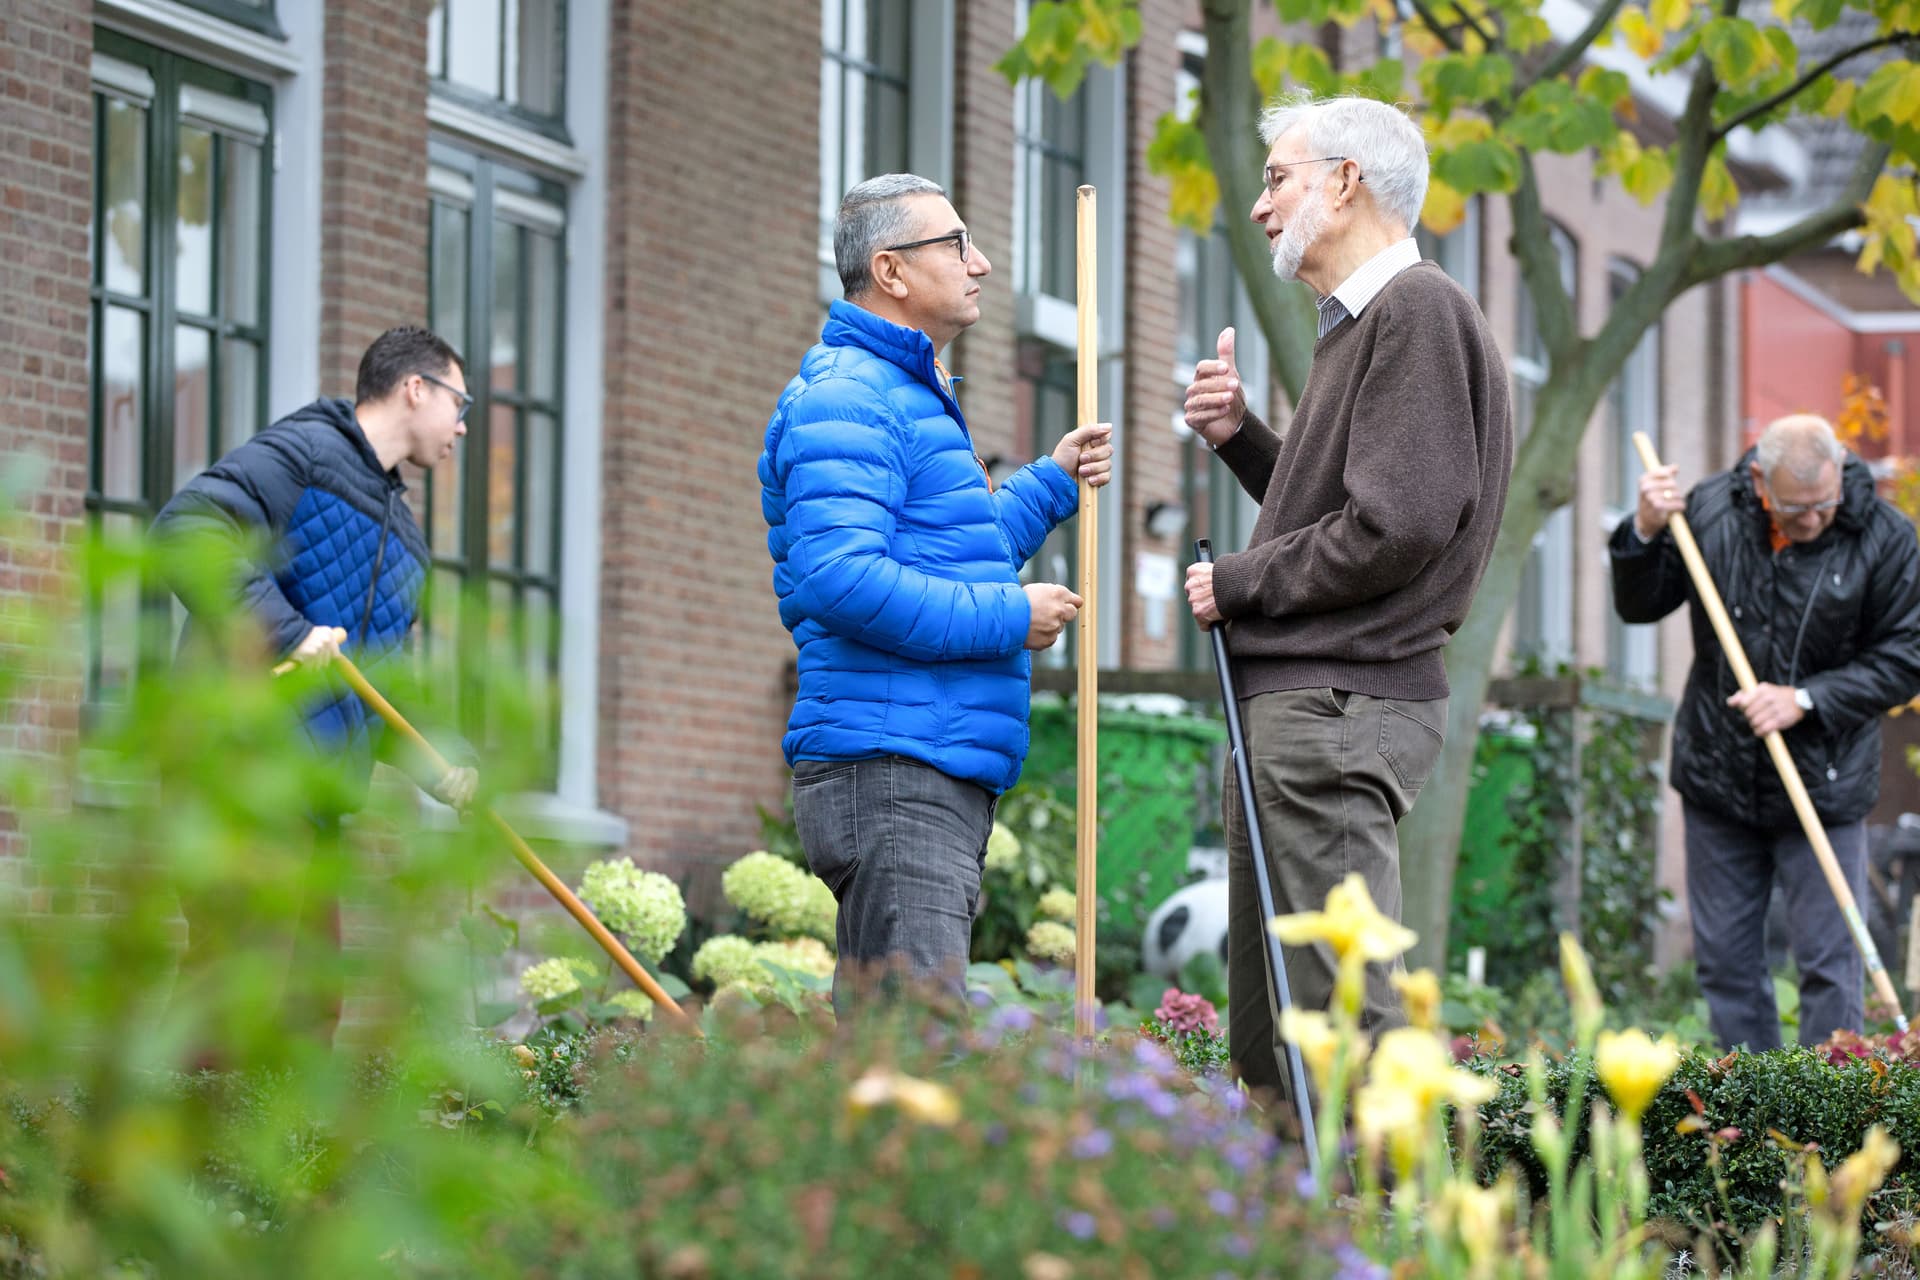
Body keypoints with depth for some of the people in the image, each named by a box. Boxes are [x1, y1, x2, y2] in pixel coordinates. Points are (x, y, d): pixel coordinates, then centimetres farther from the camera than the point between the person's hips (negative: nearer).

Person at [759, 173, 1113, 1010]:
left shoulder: (907, 396, 24)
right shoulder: (846, 397, -11)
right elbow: (841, 577, -24)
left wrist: (1051, 484, 23)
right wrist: (1009, 617, -17)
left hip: (941, 778, 11)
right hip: (889, 768, -11)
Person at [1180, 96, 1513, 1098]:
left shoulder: (1417, 312, -11)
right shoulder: (1356, 323, 21)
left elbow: (1398, 526, -20)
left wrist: (1238, 582, -9)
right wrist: (1239, 439, 10)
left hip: (1340, 705, -11)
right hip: (1290, 699, 11)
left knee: (1340, 1007, -12)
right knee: (1261, 1007, 14)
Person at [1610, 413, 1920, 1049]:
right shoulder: (1709, 510, -5)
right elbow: (1638, 608, 7)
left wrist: (1804, 701, -14)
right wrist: (1645, 535, -12)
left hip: (1823, 784, -3)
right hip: (1718, 779, 3)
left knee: (1829, 961, -3)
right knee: (1725, 959, 8)